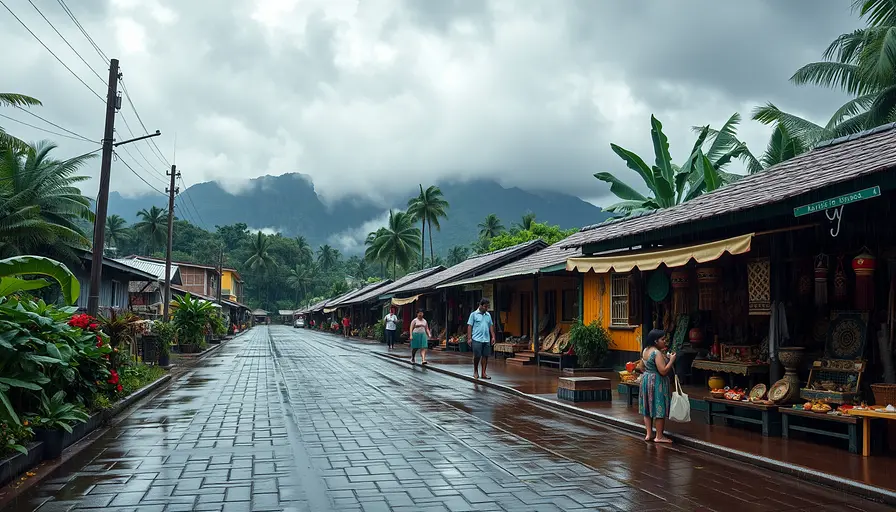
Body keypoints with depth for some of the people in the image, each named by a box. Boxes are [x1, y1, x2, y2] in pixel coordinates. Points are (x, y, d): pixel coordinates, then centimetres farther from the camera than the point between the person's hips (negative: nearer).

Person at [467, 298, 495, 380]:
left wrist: (493, 337, 11)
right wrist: (469, 338, -8)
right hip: (477, 339, -5)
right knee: (477, 356, -2)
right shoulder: (474, 314, -1)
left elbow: (491, 326, 18)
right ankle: (475, 371, 16)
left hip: (486, 339, 5)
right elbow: (469, 326, -3)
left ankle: (483, 373, 11)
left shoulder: (488, 315, 14)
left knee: (485, 356, 4)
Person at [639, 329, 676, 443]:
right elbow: (663, 371, -25)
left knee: (648, 409, 13)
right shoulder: (657, 353, -22)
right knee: (660, 410, 0)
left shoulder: (645, 351, 5)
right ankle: (659, 436, 6)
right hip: (657, 383, -9)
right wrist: (671, 360, -15)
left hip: (646, 379, 9)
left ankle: (649, 434, 18)